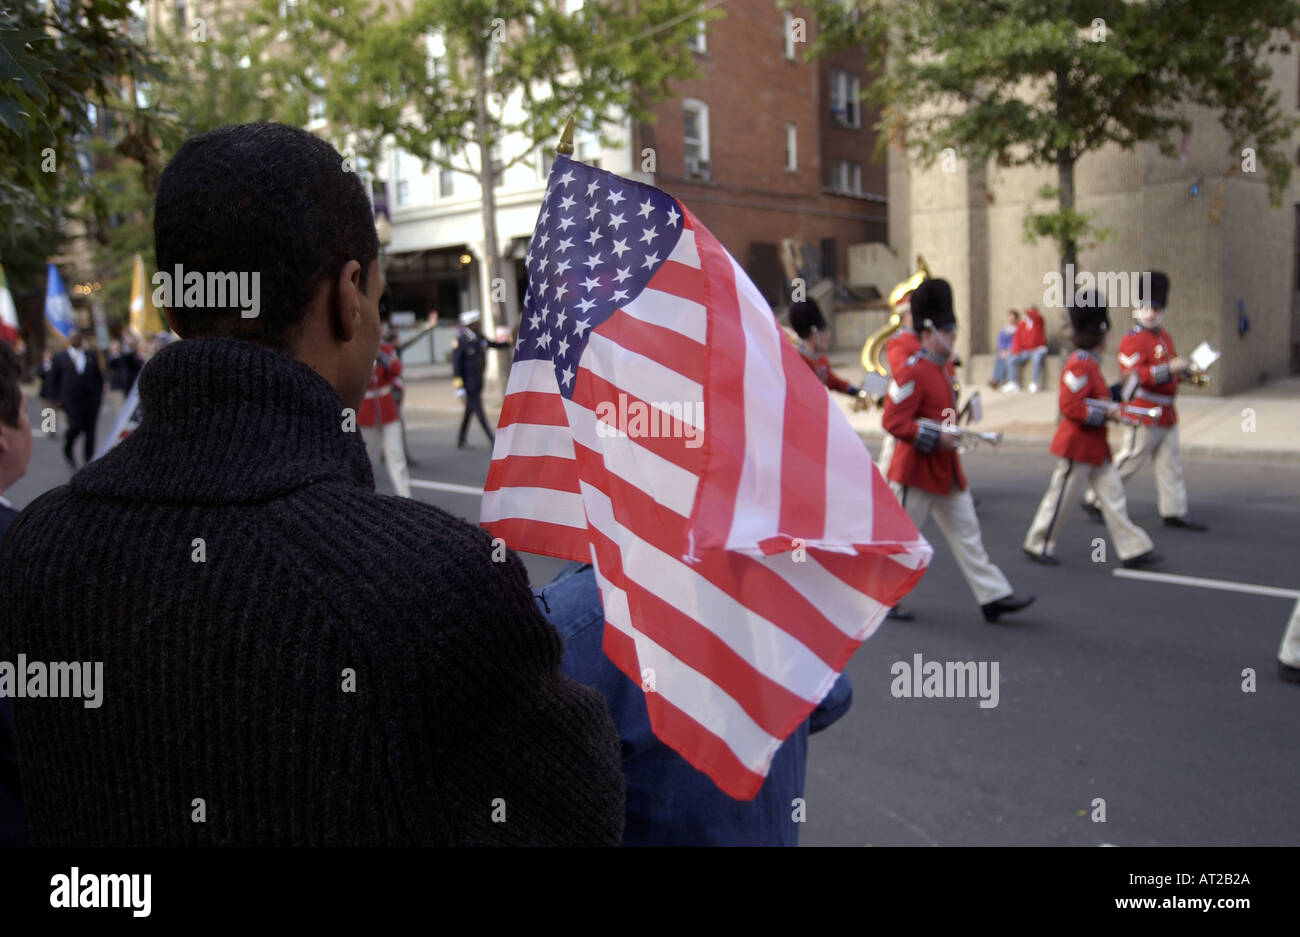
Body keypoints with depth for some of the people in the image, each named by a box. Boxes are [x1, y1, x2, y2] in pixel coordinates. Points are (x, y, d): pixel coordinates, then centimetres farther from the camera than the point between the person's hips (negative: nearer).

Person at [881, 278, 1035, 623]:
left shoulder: (941, 370, 13)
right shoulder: (912, 373, -17)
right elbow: (893, 422, -23)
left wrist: (953, 434, 11)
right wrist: (936, 438, -23)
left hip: (946, 472, 9)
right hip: (917, 472, -9)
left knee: (966, 534, 9)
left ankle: (994, 597, 12)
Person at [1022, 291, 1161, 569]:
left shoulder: (1089, 363, 13)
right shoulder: (1080, 365, -19)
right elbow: (1069, 405, -25)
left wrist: (1112, 408, 10)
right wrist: (1106, 413, -21)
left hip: (1095, 445, 10)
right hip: (1078, 444, -10)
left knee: (1112, 493, 9)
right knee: (1061, 496, 1)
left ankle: (1134, 549, 13)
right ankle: (1037, 545, 15)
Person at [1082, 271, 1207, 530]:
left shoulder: (1164, 337, 14)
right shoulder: (1133, 340, -14)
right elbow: (1135, 376, -24)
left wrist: (1185, 371, 10)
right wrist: (1170, 368, -29)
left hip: (1167, 412, 9)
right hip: (1145, 413, -8)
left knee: (1170, 465, 10)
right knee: (1129, 460, -2)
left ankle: (1175, 512, 16)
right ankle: (1095, 500, 10)